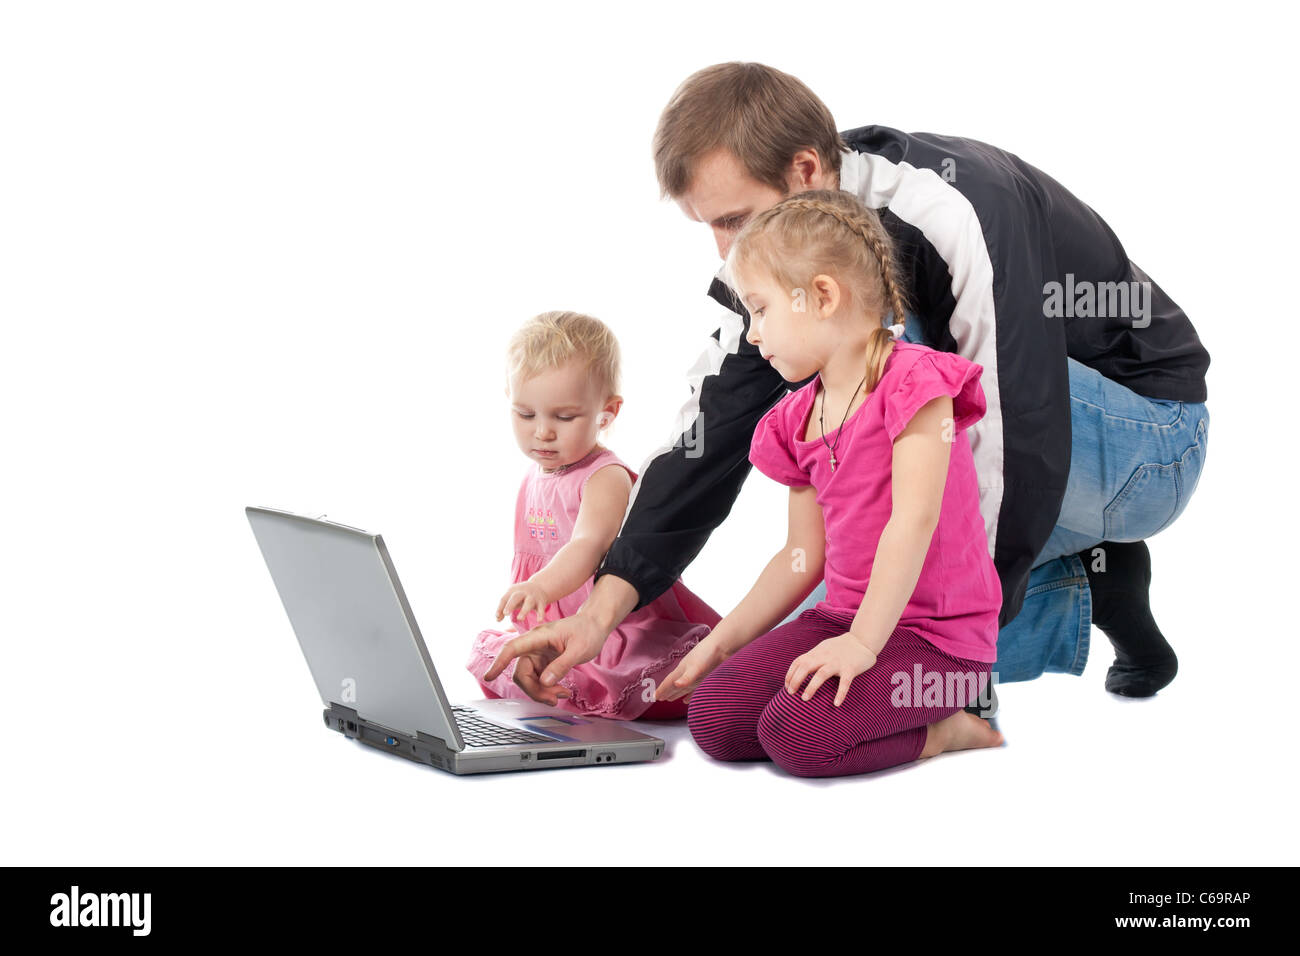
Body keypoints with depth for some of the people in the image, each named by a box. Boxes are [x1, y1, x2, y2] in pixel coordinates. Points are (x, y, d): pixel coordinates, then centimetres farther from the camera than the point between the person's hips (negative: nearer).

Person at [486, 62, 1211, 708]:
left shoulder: (958, 214, -32)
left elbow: (1019, 446, -34)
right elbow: (712, 434, -8)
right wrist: (606, 606, -18)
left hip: (1146, 447, -8)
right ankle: (1080, 595, 7)